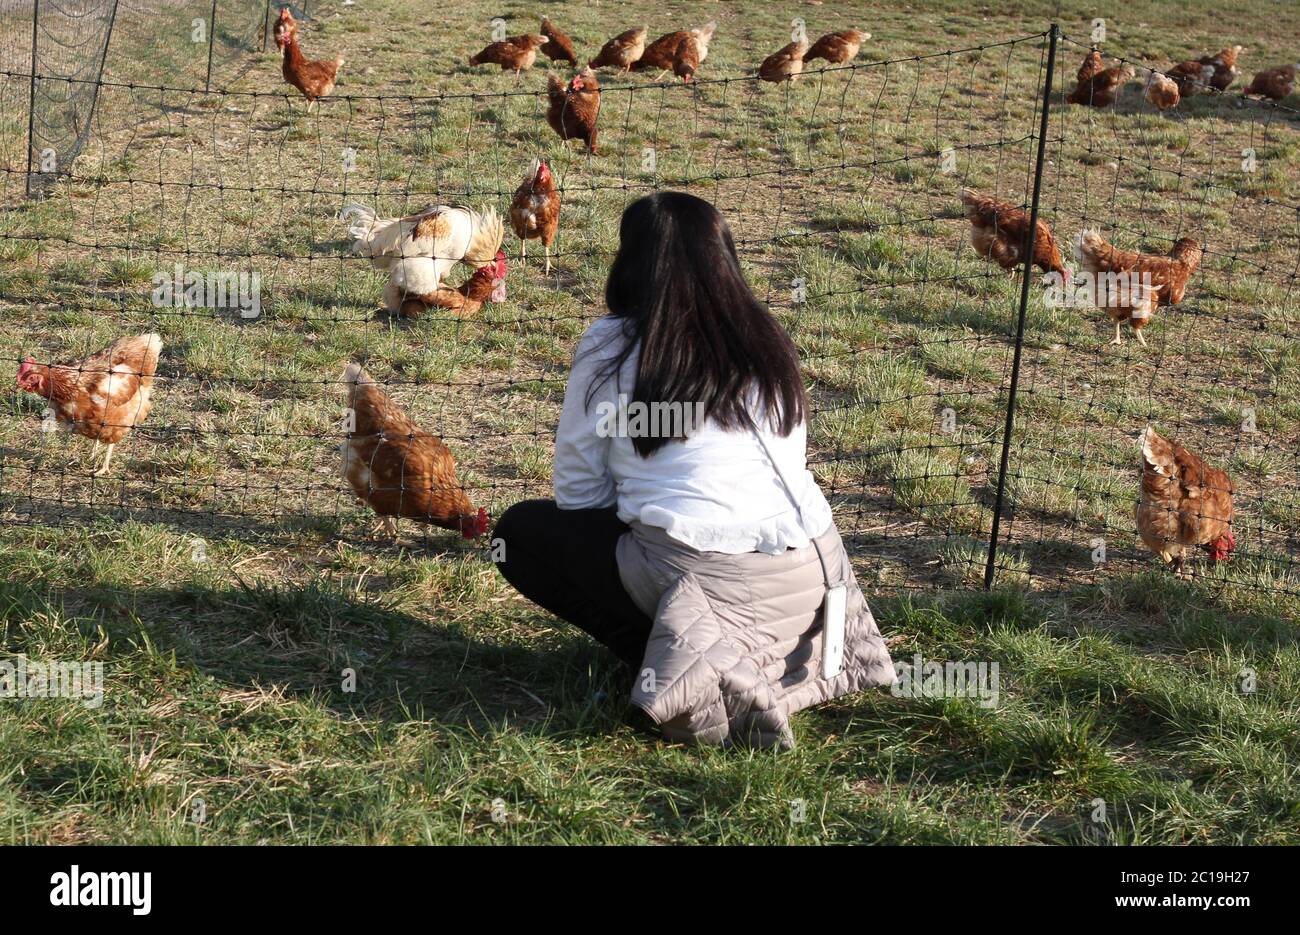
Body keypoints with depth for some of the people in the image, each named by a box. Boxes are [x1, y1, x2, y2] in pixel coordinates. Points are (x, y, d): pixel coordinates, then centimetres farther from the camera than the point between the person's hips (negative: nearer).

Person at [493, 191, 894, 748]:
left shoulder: (611, 347, -2)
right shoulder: (769, 342, 11)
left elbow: (576, 492, 3)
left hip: (704, 580, -7)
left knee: (519, 533, 15)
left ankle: (679, 673, -1)